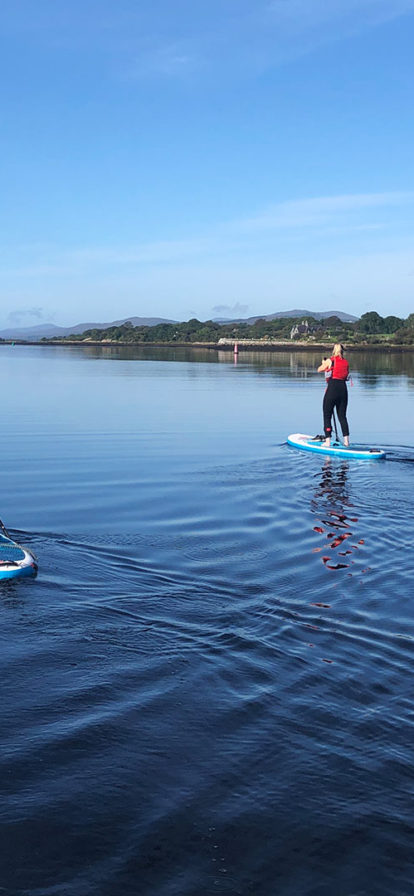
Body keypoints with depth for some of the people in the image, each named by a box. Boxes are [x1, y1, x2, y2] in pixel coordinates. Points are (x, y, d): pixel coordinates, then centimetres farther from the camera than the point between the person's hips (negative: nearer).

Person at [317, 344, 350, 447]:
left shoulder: (330, 361, -2)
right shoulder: (346, 362, 10)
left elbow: (319, 370, 11)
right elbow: (346, 376, 13)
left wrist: (324, 364, 31)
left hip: (332, 388, -4)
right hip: (343, 388, 4)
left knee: (327, 415, 3)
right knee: (342, 416, 13)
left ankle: (327, 440, -3)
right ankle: (346, 440, 9)